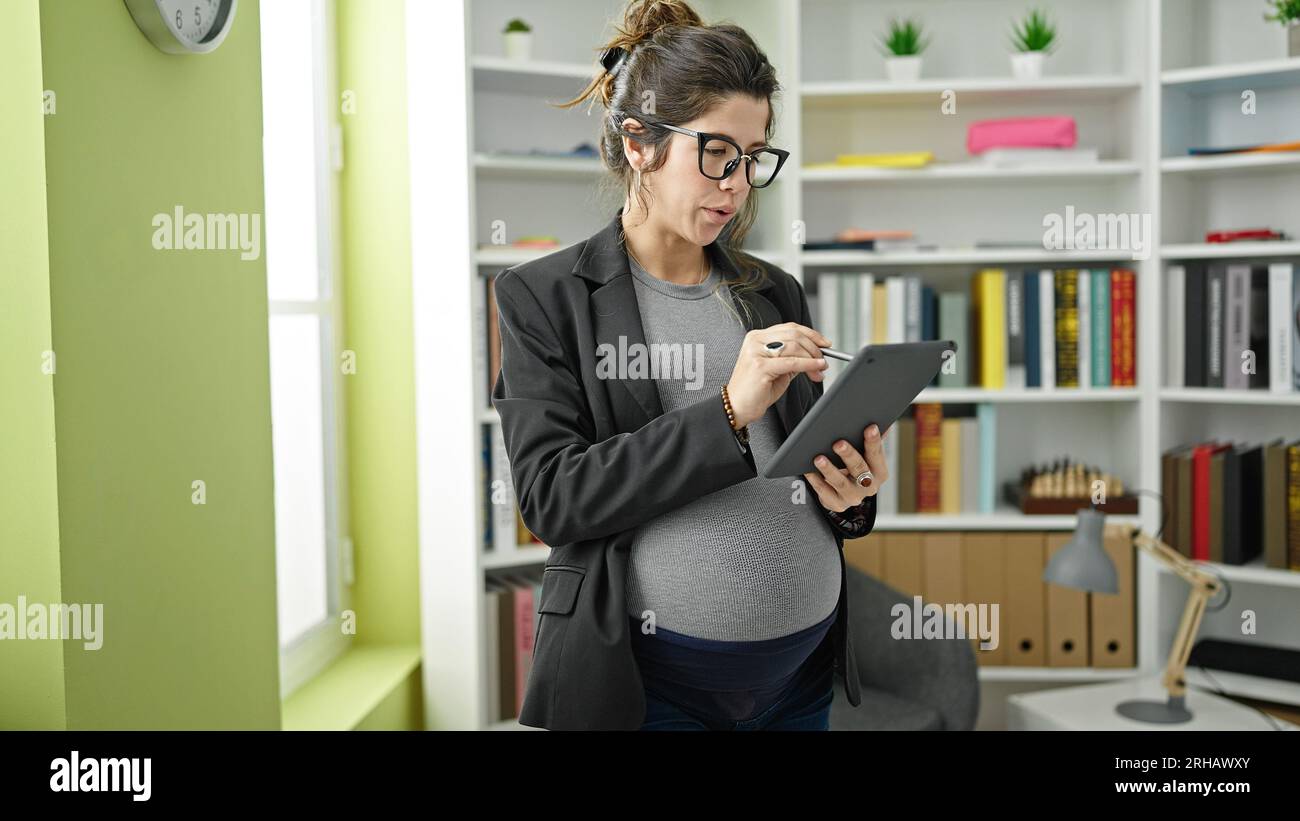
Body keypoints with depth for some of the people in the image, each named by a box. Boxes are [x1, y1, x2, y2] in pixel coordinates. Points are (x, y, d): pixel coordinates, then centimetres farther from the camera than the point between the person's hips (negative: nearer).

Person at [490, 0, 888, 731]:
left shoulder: (777, 295, 9)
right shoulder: (543, 299, -4)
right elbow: (553, 498, -14)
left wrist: (850, 498, -8)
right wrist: (728, 413, -22)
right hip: (650, 680, -4)